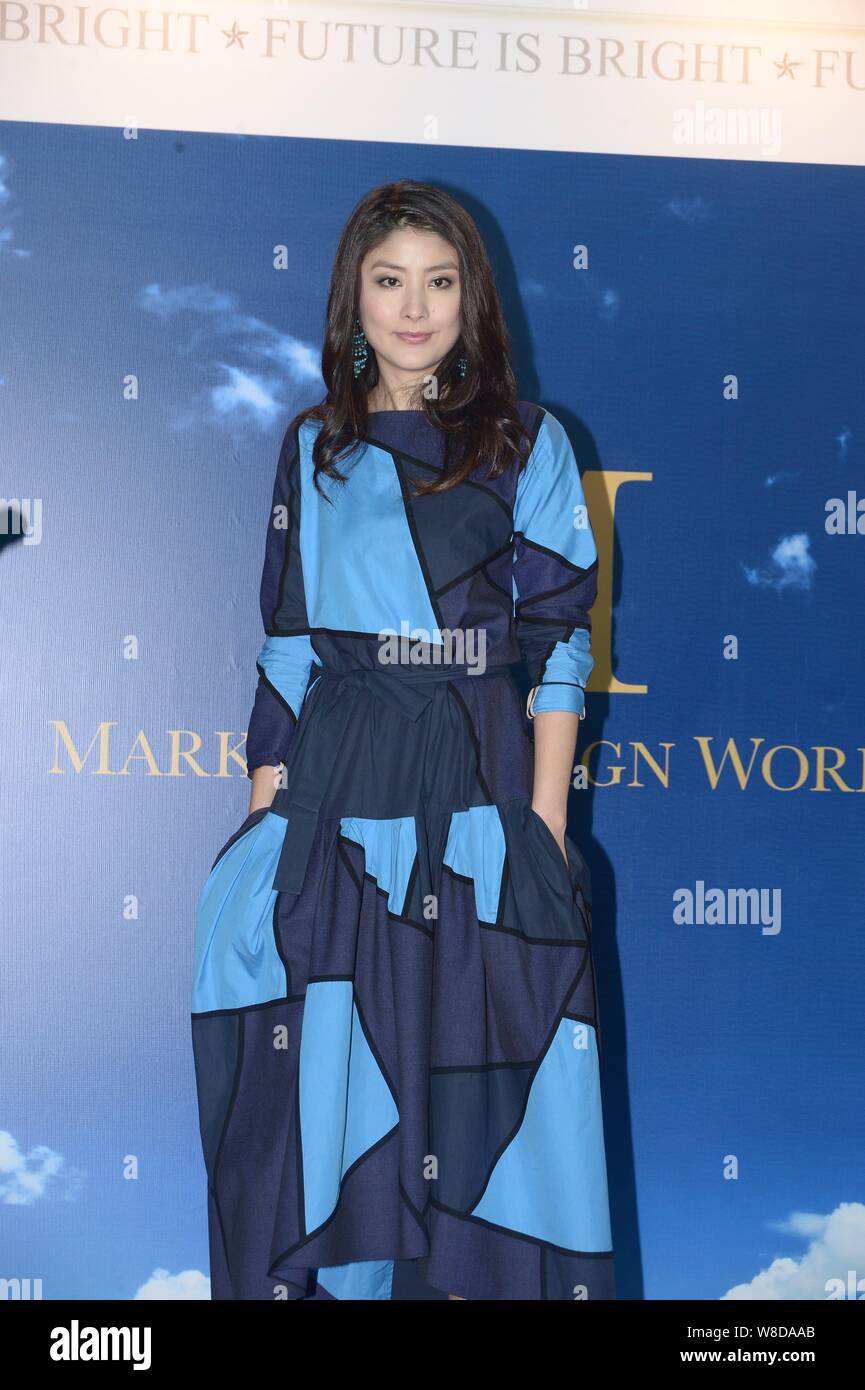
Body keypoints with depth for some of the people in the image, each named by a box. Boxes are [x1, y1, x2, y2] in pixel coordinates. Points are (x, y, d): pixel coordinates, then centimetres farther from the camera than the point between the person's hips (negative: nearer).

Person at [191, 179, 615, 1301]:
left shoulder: (527, 444, 5)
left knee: (481, 1056, 2)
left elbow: (559, 645, 1)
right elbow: (287, 645, 10)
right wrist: (267, 805, 3)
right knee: (326, 1055, 3)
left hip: (478, 783, -1)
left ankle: (482, 1274, 16)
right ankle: (326, 1277, 17)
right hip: (337, 785, 2)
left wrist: (544, 829, -6)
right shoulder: (314, 449, 10)